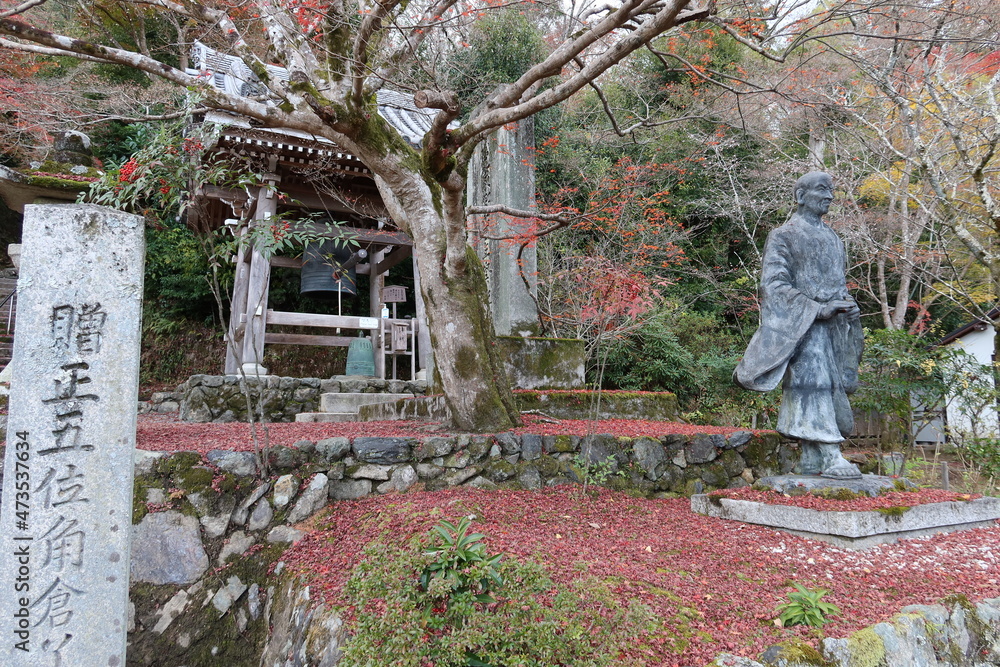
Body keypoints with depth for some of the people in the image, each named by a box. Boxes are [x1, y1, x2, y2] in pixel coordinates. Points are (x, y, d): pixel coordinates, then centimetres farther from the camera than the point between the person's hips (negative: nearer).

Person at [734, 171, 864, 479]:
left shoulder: (833, 239, 22)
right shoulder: (783, 235, 1)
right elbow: (774, 285, -9)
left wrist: (849, 305, 3)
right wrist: (818, 310, -17)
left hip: (832, 326, 7)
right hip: (801, 324, -7)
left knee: (831, 386, 2)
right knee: (814, 381, -16)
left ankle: (809, 460, 6)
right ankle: (830, 457, -19)